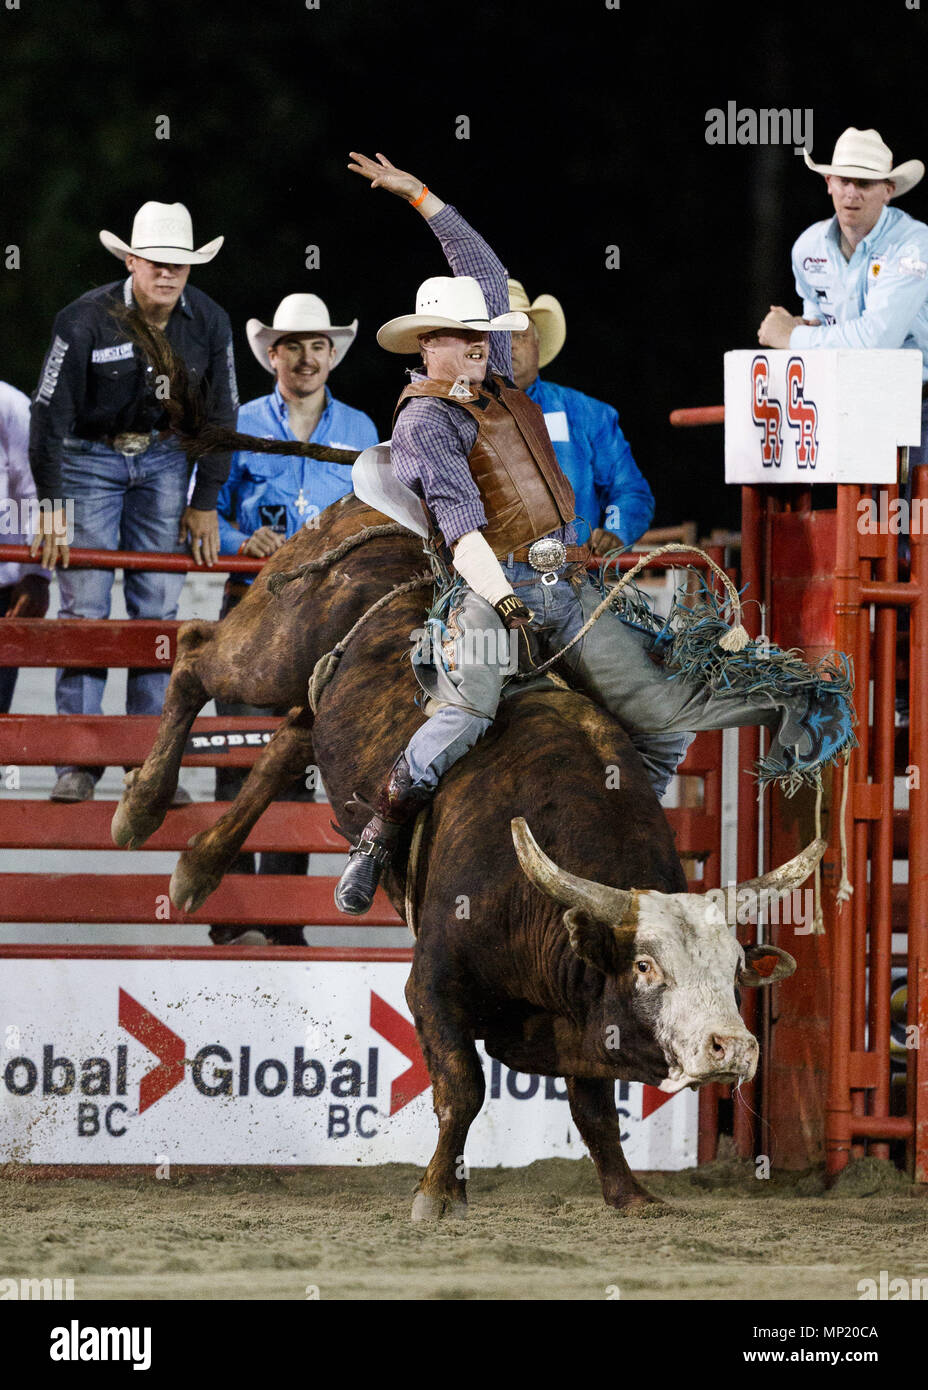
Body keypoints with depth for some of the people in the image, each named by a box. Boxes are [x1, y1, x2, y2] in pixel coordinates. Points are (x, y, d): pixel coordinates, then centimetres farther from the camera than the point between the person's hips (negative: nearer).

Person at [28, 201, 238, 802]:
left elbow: (220, 413, 3)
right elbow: (50, 413, -15)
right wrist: (52, 505, -17)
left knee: (159, 609, -2)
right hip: (90, 457, -3)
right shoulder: (86, 320, -19)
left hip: (164, 456, 3)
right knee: (85, 608, -9)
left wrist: (205, 503, 2)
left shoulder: (209, 323, -8)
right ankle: (78, 764, -8)